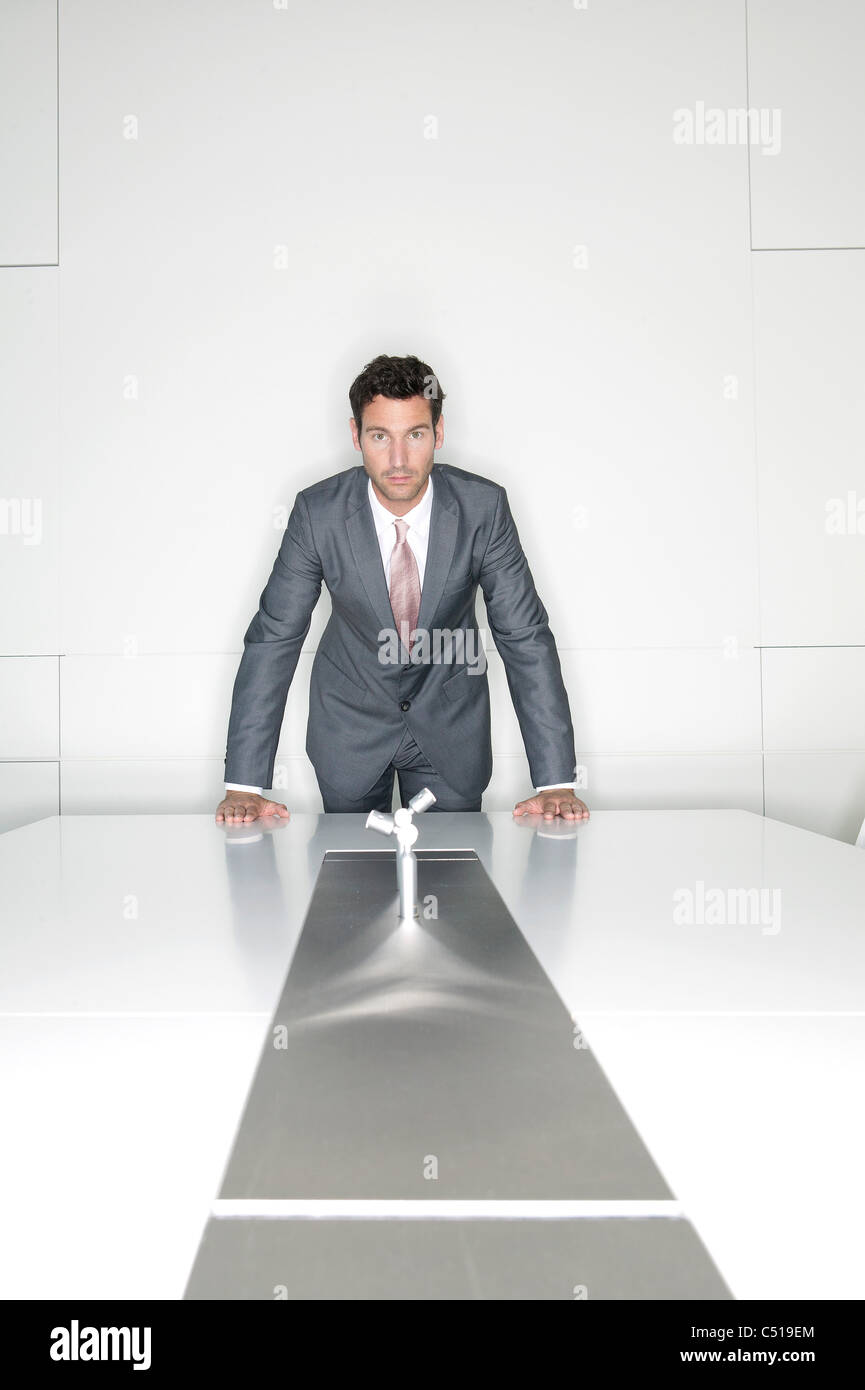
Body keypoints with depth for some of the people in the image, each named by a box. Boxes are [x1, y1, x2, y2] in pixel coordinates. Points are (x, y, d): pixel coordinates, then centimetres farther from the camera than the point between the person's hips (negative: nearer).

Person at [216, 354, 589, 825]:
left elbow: (525, 637, -17)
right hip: (349, 723, 0)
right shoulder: (318, 512, -20)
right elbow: (273, 638, -16)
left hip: (451, 725, 0)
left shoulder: (483, 507, -20)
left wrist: (556, 782, -23)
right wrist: (244, 785, -23)